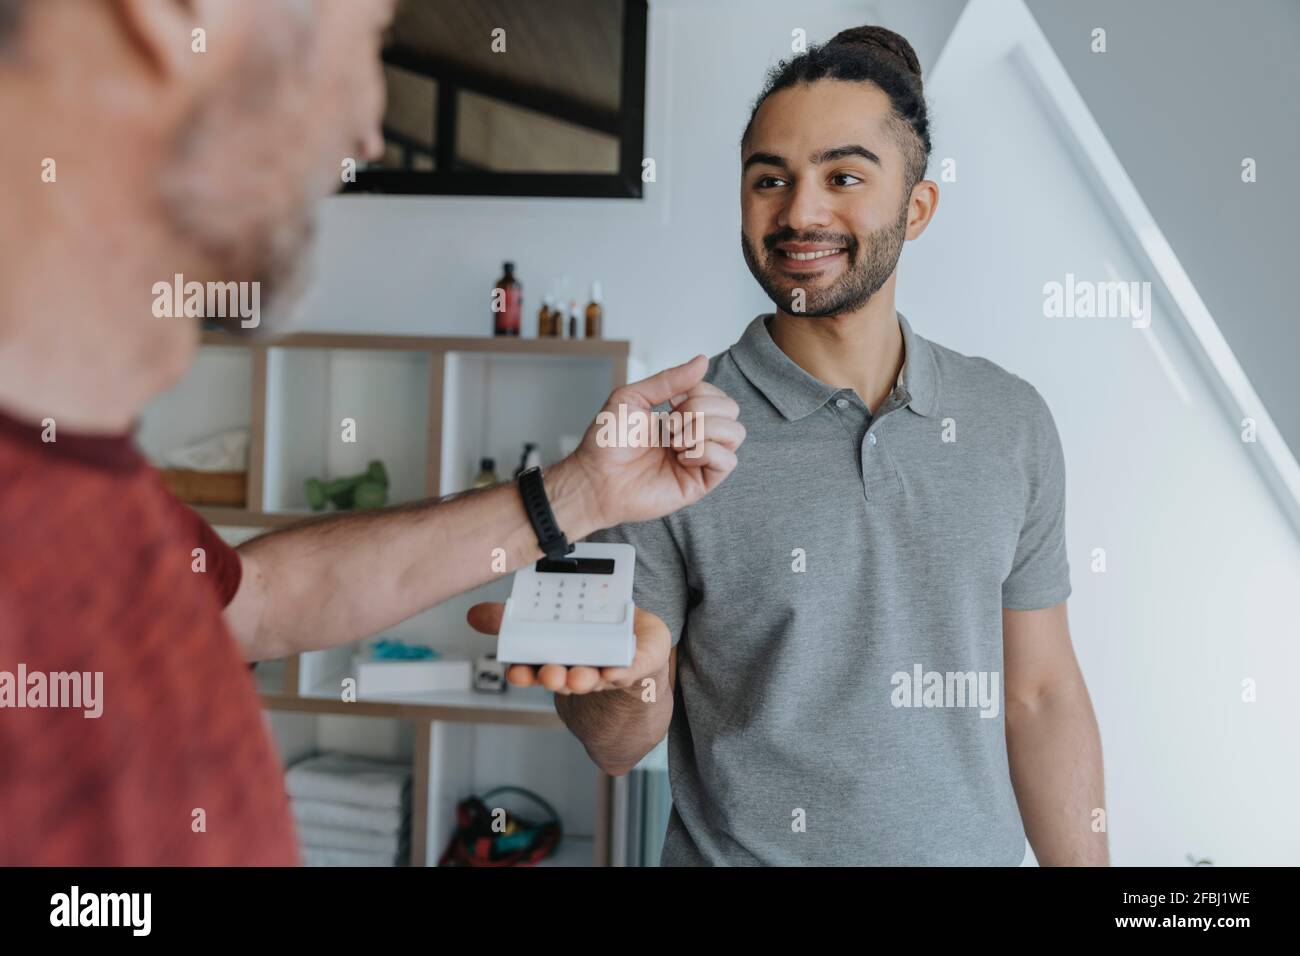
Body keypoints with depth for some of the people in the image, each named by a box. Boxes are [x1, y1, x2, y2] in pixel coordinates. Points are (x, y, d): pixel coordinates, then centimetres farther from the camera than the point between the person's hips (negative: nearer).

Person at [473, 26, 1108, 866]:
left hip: (974, 847, 3)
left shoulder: (1012, 421, -5)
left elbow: (1039, 696, 1)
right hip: (739, 848, -3)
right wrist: (628, 677, -31)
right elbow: (620, 746, -11)